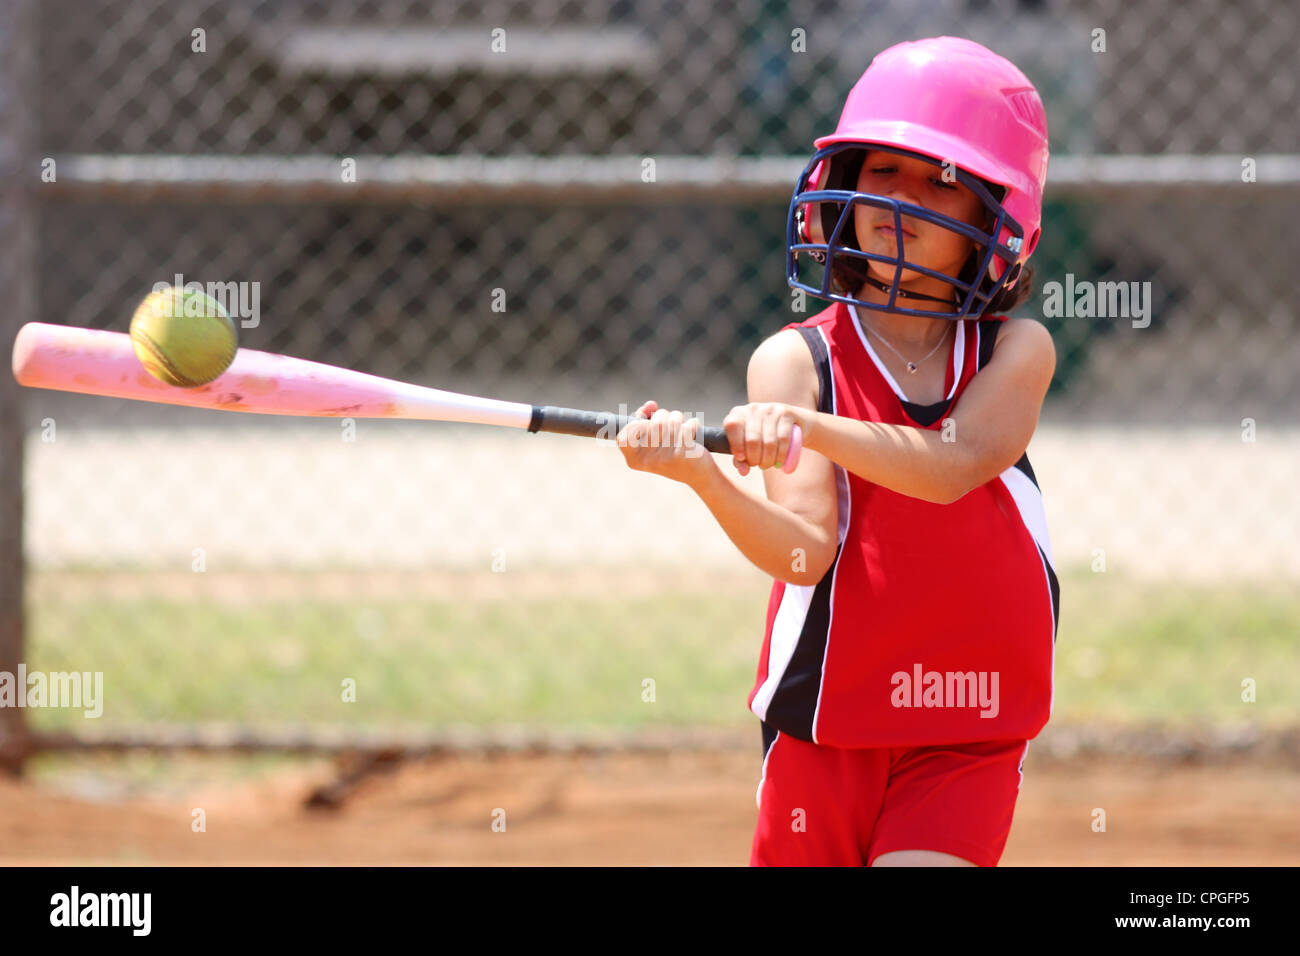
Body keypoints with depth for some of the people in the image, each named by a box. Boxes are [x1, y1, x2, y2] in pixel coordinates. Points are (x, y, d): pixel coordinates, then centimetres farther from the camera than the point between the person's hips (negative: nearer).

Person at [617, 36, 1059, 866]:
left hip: (968, 744, 0)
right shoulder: (797, 359, -1)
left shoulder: (1017, 353, 1)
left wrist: (809, 427, -36)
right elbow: (805, 549, -16)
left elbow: (951, 465, -20)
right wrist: (701, 477, -36)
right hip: (825, 728, 1)